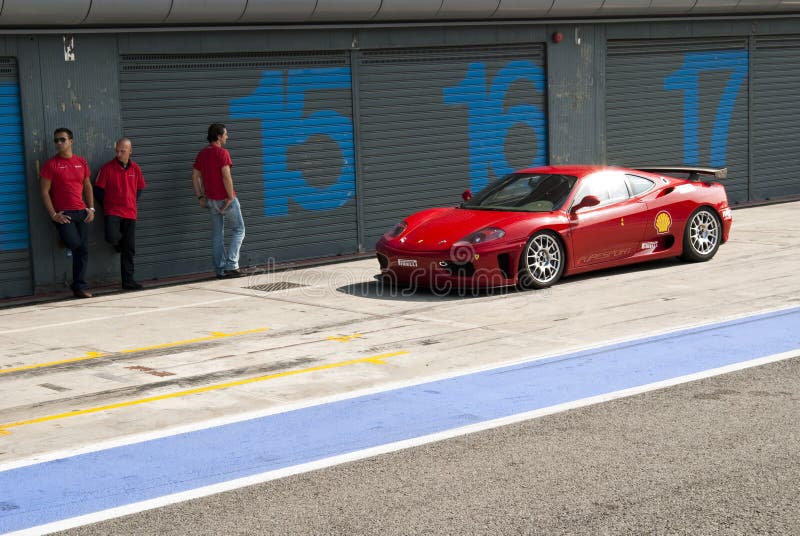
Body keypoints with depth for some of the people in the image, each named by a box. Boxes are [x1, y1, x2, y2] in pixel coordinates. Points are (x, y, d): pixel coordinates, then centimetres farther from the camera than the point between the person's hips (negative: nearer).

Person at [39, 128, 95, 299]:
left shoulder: (81, 162, 9)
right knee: (75, 243, -21)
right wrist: (54, 215, -12)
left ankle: (79, 287, 7)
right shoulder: (51, 164, -4)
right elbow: (44, 191, -5)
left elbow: (87, 187, 17)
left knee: (83, 250, 1)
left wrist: (91, 208, 5)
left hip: (81, 213, 4)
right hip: (63, 214, -4)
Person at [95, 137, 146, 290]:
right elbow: (98, 190, 0)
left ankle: (128, 280, 11)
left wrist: (130, 203, 6)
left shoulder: (135, 169, 6)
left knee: (129, 250, 4)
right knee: (111, 237, -27)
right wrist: (107, 205, 0)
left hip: (130, 213, 3)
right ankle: (120, 242, 12)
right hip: (112, 212, -3)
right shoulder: (107, 168, -5)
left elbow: (139, 190, 18)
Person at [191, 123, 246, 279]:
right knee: (238, 230, 6)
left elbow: (195, 176, 9)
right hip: (225, 199, -7)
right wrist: (231, 196, -16)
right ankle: (231, 265, -3)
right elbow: (226, 177, -23)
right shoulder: (222, 153, -15)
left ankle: (220, 270, 12)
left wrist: (200, 197, 11)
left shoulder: (202, 154, 8)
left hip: (211, 200, 7)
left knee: (217, 235, 11)